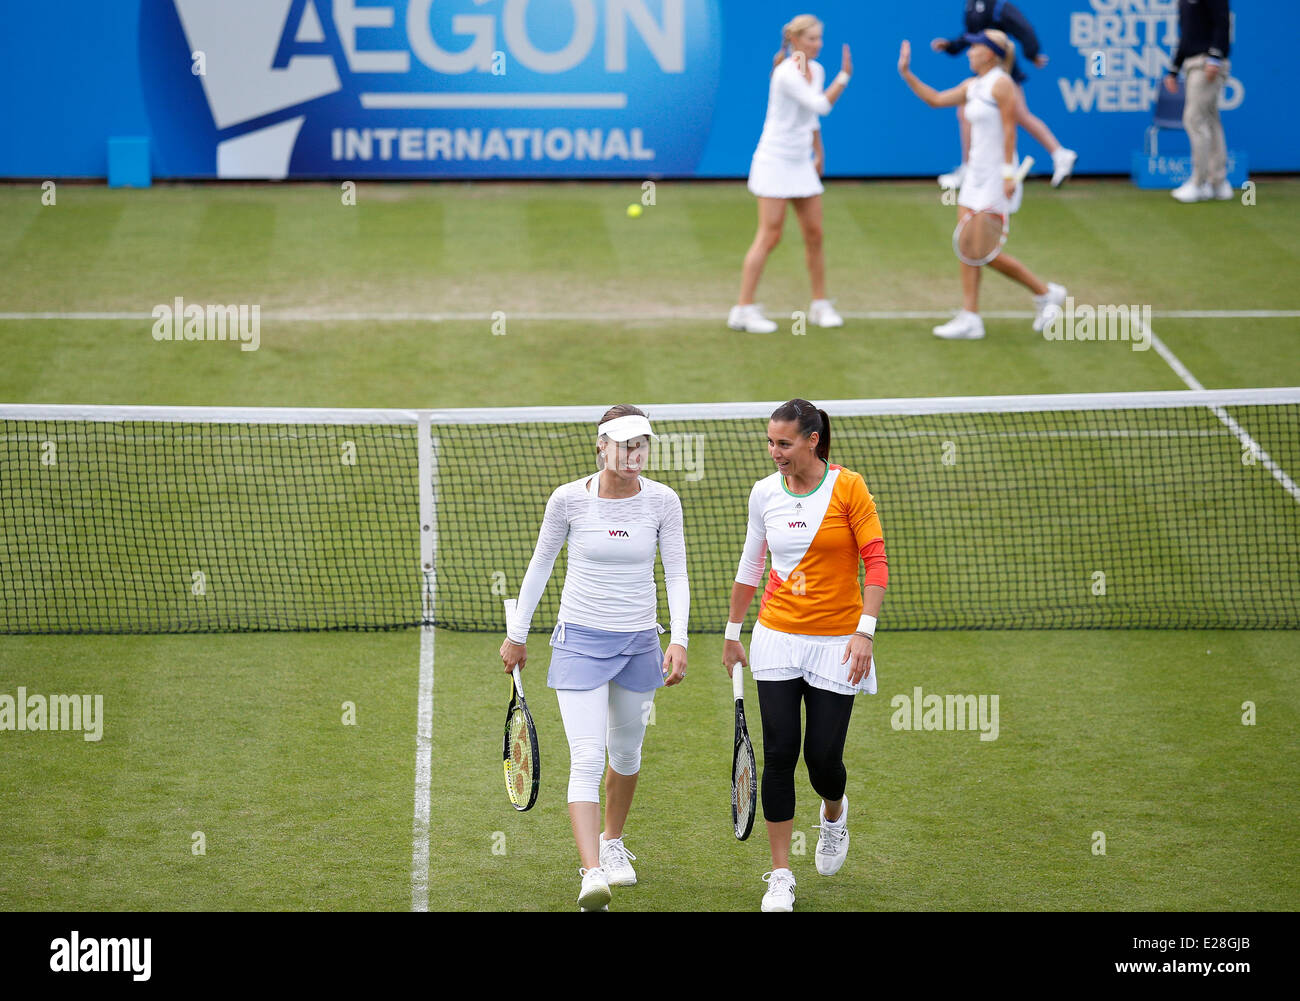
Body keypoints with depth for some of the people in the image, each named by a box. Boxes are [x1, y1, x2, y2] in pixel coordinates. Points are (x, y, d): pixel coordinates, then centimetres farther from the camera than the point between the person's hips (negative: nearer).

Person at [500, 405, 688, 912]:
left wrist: (679, 640, -12)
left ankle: (611, 841, 44)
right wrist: (517, 633, 10)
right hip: (580, 640, -3)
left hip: (639, 641, 3)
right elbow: (540, 565, 4)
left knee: (626, 754, 17)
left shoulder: (662, 501, -5)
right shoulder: (569, 499, -9)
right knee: (587, 758, -15)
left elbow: (676, 575, -1)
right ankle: (592, 876, -23)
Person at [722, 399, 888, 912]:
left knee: (823, 756, -3)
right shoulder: (765, 493, 3)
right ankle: (780, 876, 4)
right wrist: (732, 633, 19)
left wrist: (864, 631, -16)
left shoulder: (848, 487, -8)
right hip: (776, 639, 3)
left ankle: (834, 814, 35)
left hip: (835, 641, -3)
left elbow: (875, 561, -8)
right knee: (779, 755, -4)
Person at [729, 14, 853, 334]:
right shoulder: (787, 73, -18)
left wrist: (819, 153, 23)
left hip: (801, 164, 8)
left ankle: (820, 305, 16)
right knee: (769, 236, -9)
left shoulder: (815, 70, 8)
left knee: (814, 235, 7)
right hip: (774, 161, -8)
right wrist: (844, 76, -22)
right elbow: (820, 105, -25)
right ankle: (743, 310, -5)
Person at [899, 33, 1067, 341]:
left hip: (996, 177, -9)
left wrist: (1009, 174, -20)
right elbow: (935, 99, 20)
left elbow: (1009, 130, -16)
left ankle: (1045, 293, 7)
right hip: (976, 174, 9)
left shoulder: (1001, 84, -13)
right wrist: (907, 74, 14)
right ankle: (970, 318, 4)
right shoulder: (972, 87, 12)